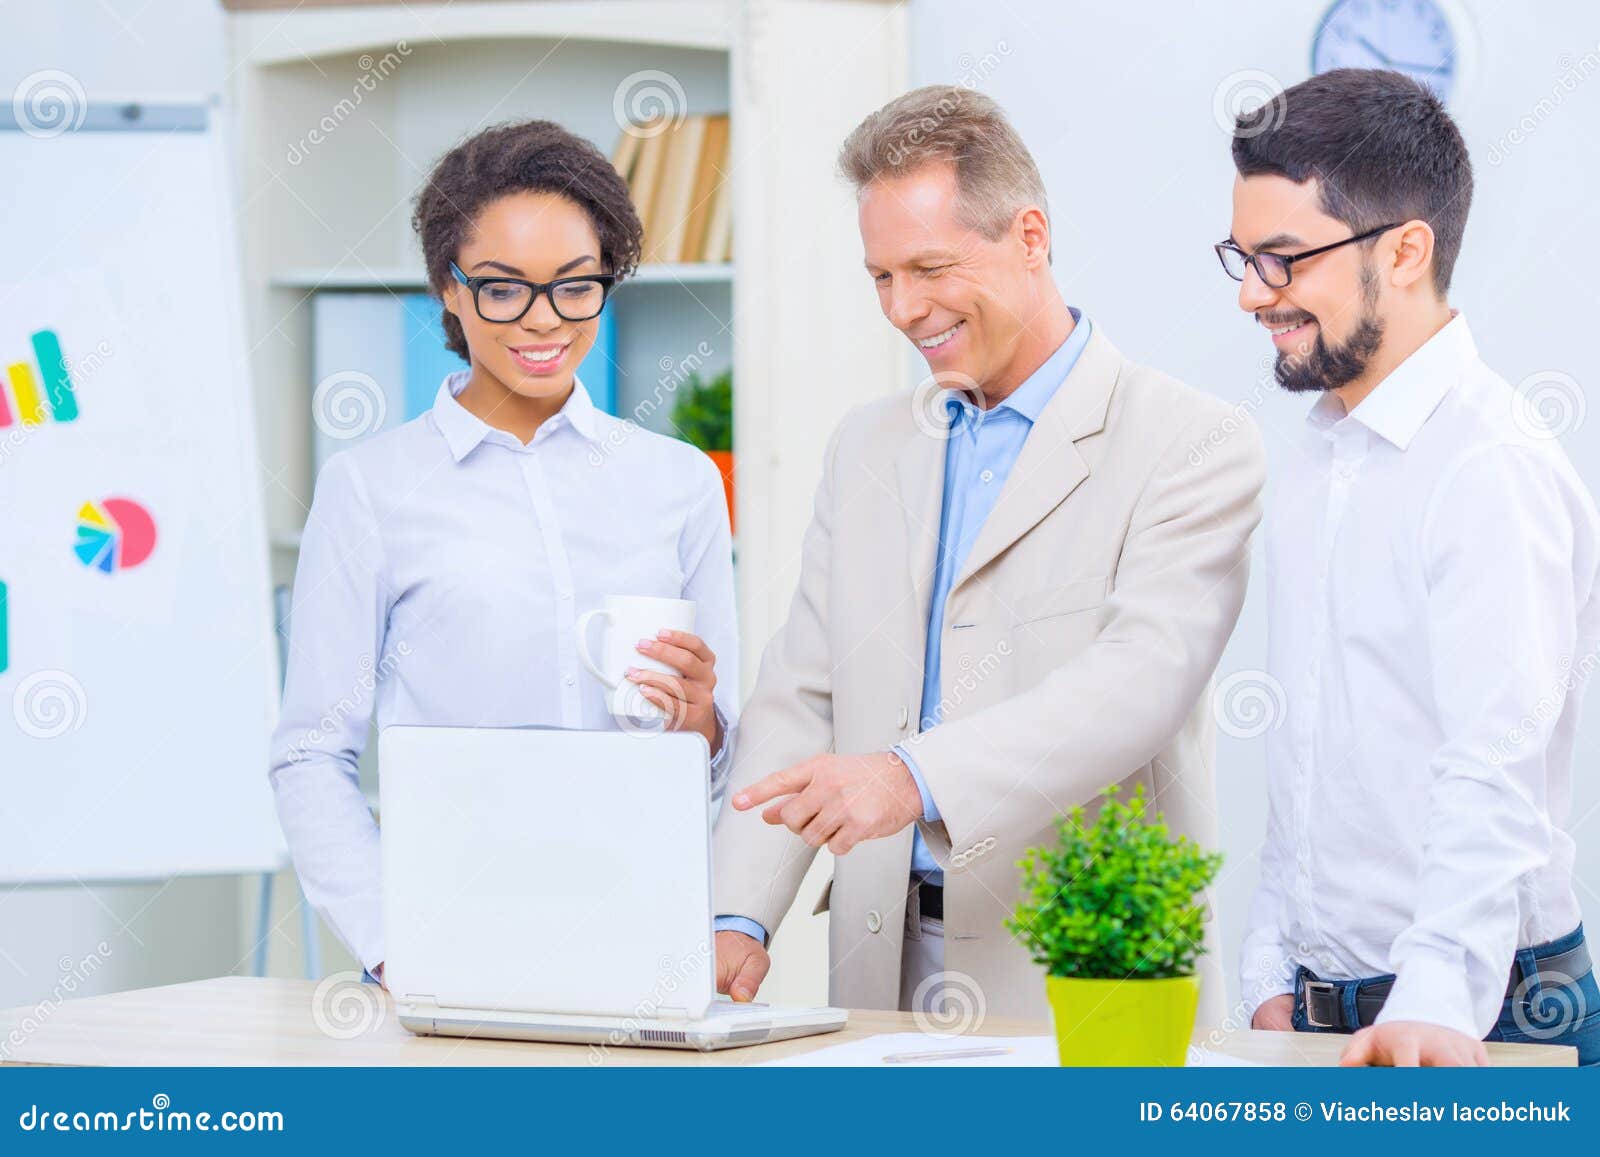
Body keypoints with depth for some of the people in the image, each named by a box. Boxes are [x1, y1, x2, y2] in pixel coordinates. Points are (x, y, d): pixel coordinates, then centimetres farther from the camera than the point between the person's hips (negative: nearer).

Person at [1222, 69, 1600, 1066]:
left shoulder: (1494, 471, -16)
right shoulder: (1315, 461, 13)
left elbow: (1497, 783, -25)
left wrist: (1436, 1004, -35)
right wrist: (1274, 979, 10)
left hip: (1469, 1027, -8)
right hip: (1319, 1016, 8)